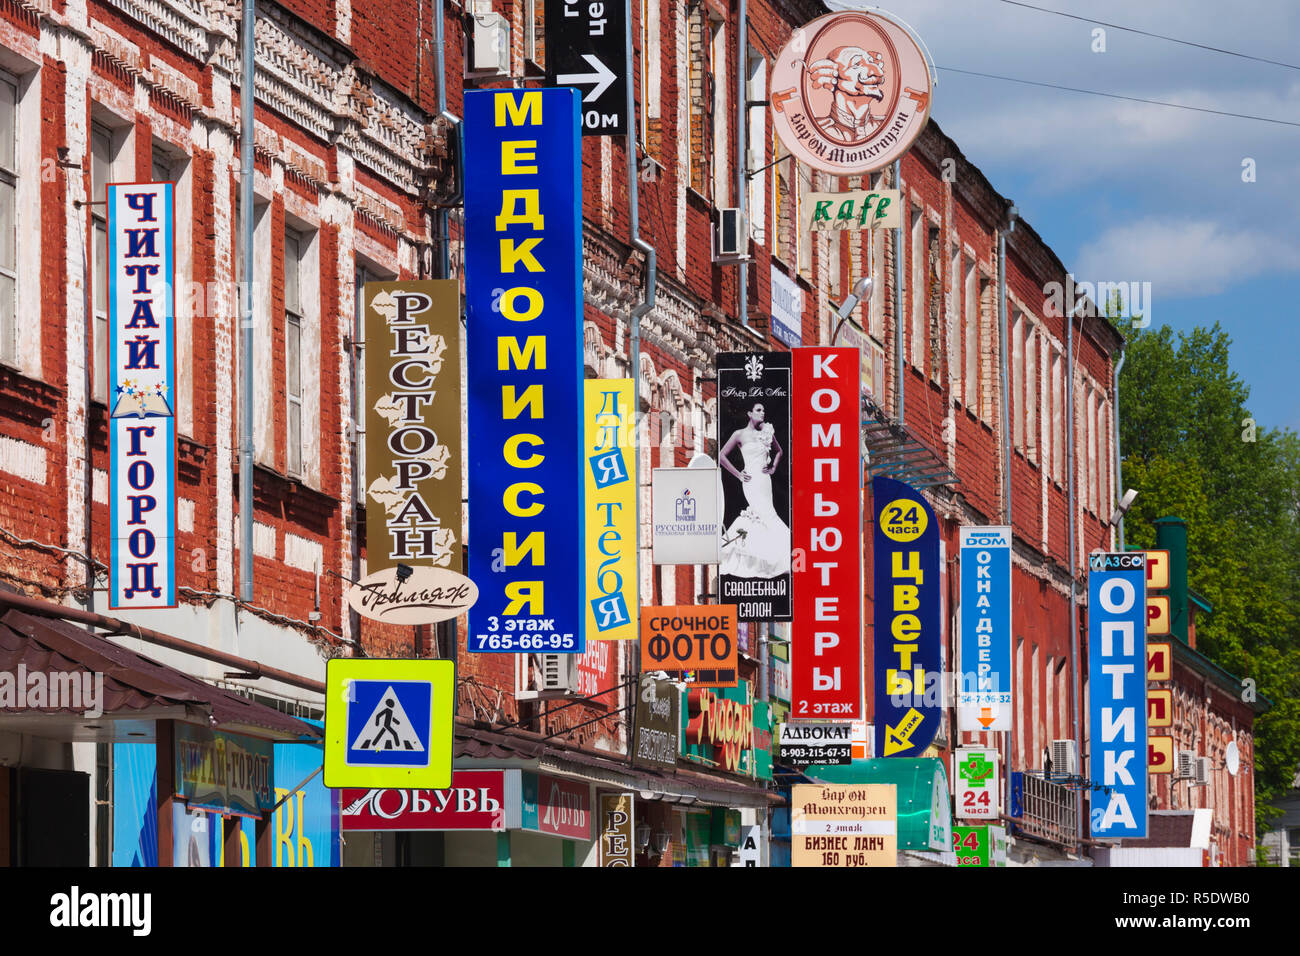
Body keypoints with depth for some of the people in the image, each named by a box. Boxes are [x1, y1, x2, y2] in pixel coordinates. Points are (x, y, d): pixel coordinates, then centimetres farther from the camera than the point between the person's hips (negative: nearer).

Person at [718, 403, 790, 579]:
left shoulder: (767, 432, 10)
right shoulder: (740, 434, -3)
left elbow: (779, 451, 27)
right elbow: (722, 456, 0)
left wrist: (773, 468, 12)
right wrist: (738, 474, -3)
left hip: (765, 479, 6)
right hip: (752, 480, -6)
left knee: (757, 518, 8)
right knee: (768, 516, -14)